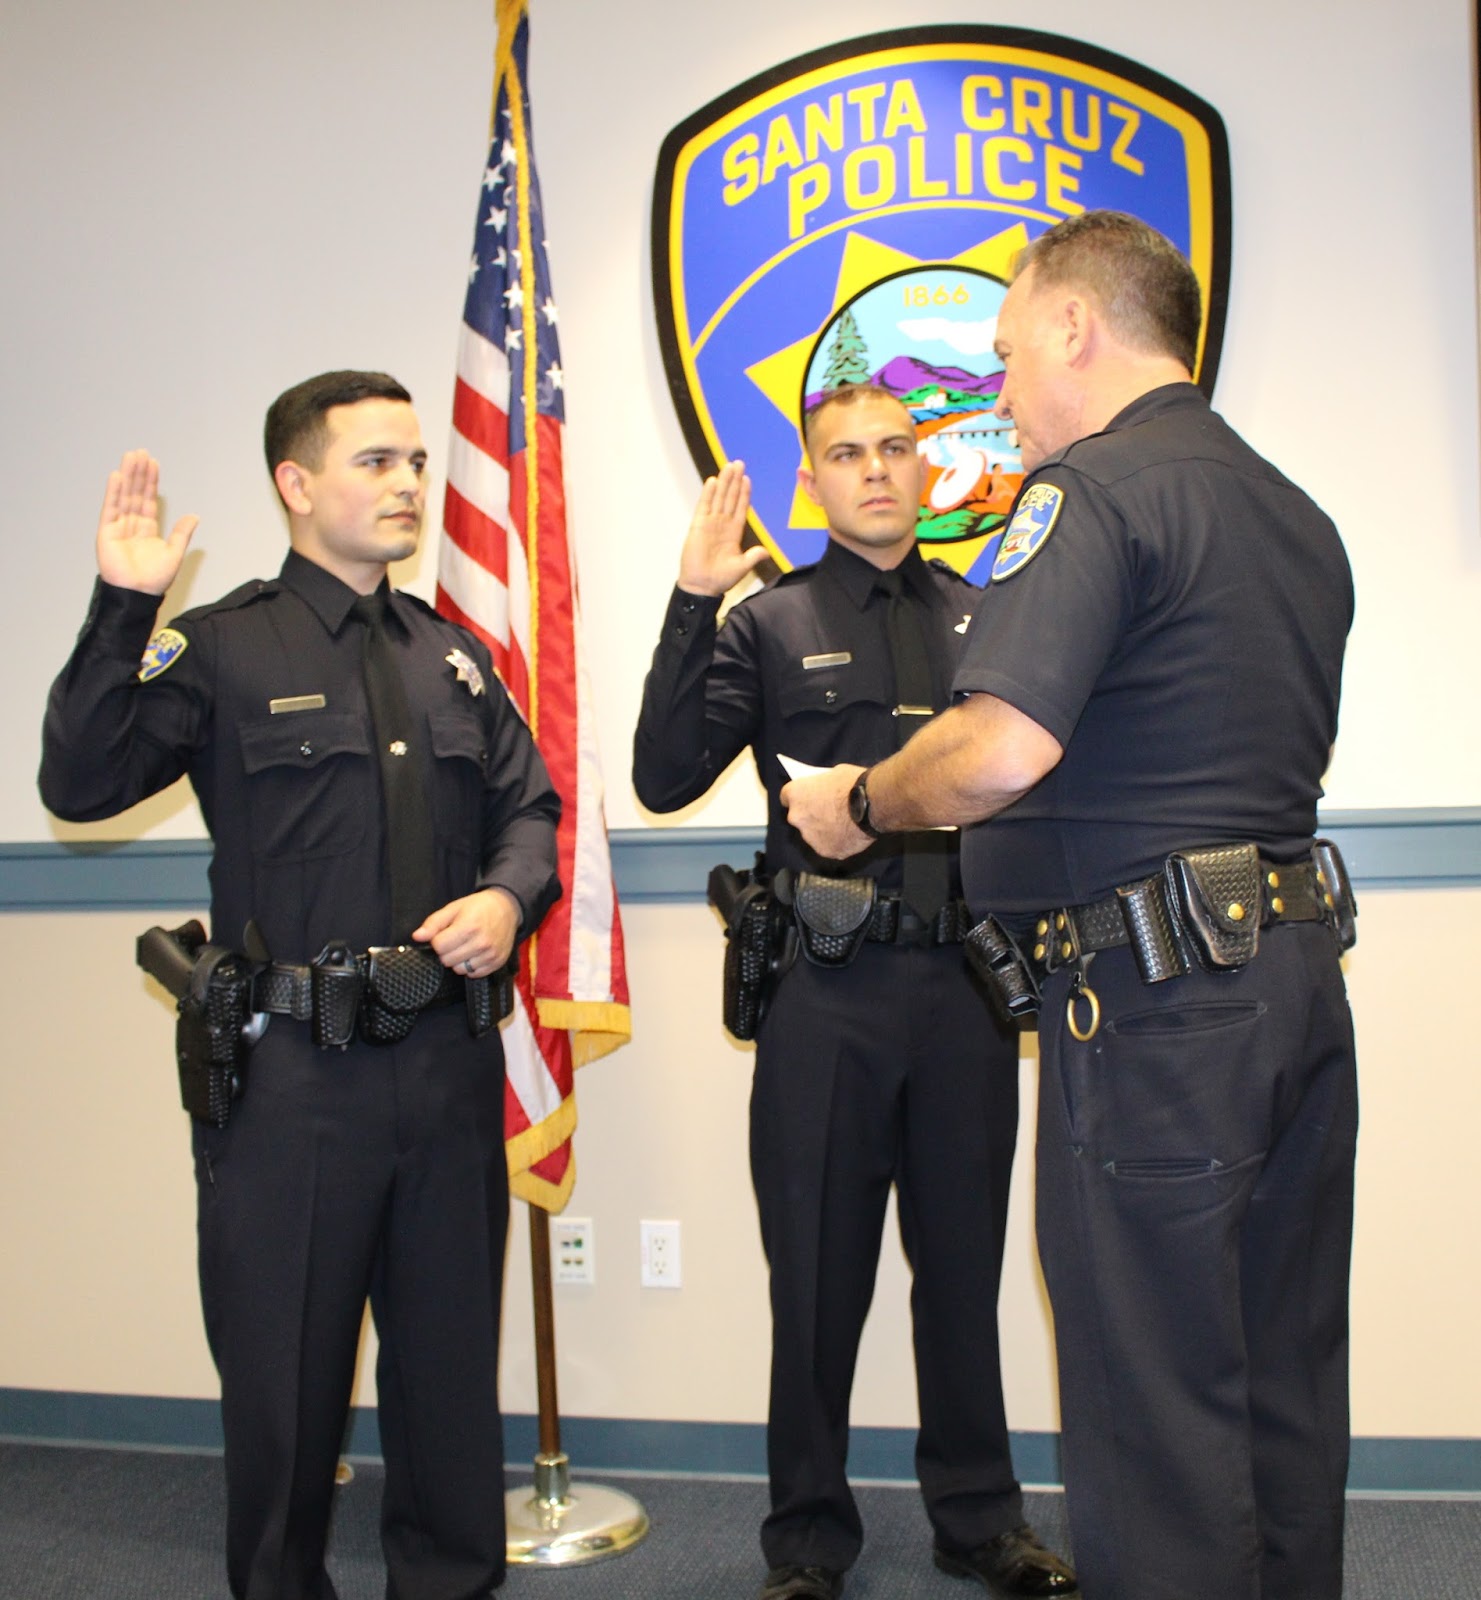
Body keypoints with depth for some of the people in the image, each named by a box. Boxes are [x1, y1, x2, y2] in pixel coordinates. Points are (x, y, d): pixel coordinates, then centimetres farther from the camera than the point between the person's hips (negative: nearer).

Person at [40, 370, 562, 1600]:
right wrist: (123, 612, -20)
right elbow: (84, 786, -12)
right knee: (285, 1367, 9)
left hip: (448, 1059, 5)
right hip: (292, 1069, -4)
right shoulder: (224, 647, -3)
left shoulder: (452, 656, 13)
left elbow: (528, 806, 18)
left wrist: (508, 896, -2)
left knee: (453, 1350, 15)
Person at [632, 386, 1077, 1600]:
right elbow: (666, 779, -8)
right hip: (828, 993, -2)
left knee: (965, 1258, 14)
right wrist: (691, 606, -14)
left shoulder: (986, 619, 10)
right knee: (820, 1272, 9)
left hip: (965, 984, 2)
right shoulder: (769, 624, 3)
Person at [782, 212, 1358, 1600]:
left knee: (1155, 1401, 1)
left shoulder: (1091, 489, -13)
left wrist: (859, 804, -9)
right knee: (1284, 1376, 18)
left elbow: (1002, 747, -27)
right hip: (1299, 968, 10)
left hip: (1156, 1006, -9)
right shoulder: (1294, 511, 17)